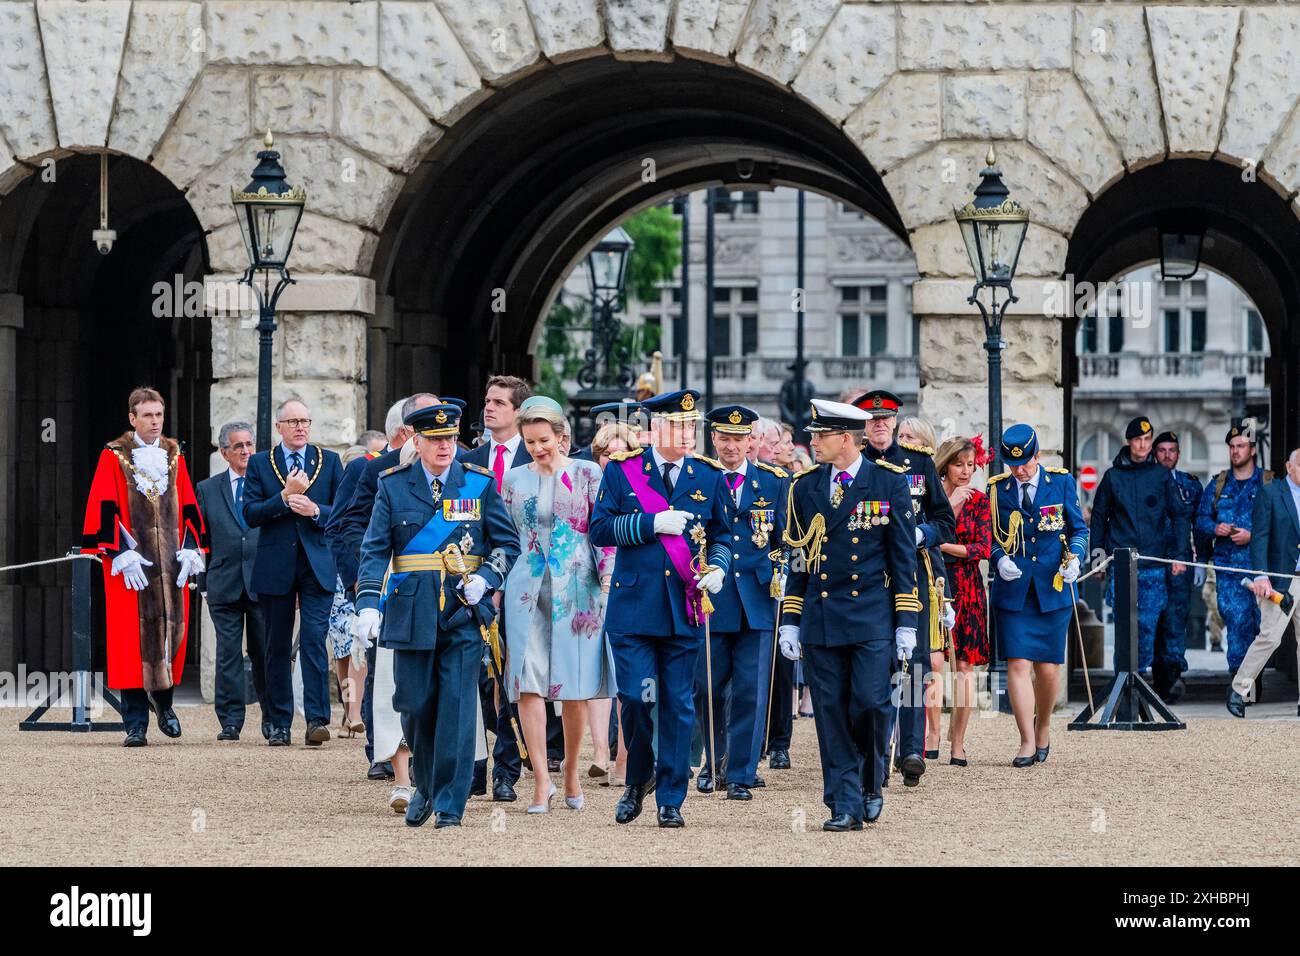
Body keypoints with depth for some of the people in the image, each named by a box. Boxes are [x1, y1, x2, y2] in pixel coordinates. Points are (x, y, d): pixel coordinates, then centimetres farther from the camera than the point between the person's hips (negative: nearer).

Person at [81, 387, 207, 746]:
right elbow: (105, 510, -6)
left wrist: (190, 550, -1)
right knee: (133, 639, -6)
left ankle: (163, 700, 28)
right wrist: (122, 554, -14)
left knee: (171, 633, 3)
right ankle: (136, 725, -4)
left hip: (170, 565, 4)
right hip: (130, 564, -4)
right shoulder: (113, 457, 0)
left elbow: (189, 509, 12)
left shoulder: (174, 457, 11)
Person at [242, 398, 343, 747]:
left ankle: (317, 719, -16)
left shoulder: (329, 461, 9)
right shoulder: (259, 463, 7)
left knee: (314, 640, -13)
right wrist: (285, 497, -15)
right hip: (275, 567, 1)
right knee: (277, 647, 6)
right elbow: (250, 515, -3)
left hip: (317, 565, -1)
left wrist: (315, 510, -11)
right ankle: (279, 724, 12)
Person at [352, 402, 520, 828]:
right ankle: (425, 786, 30)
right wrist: (368, 604, -14)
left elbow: (508, 543, 9)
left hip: (465, 611, -1)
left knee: (457, 708, -6)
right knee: (415, 705, 5)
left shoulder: (480, 484, 5)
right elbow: (375, 549, -1)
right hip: (412, 612, 1)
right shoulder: (394, 486, 4)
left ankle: (450, 805, 0)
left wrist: (485, 578, -9)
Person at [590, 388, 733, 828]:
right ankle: (639, 778, 18)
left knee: (678, 707, 2)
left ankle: (670, 800, 9)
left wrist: (718, 568, -5)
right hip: (633, 607, -2)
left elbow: (721, 534, 15)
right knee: (636, 699, -7)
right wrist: (653, 523, -14)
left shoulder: (709, 476, 9)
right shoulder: (622, 470, 2)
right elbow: (600, 529, -4)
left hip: (684, 610, 2)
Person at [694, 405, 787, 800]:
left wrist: (782, 576, -4)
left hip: (757, 601, 0)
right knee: (706, 689, 3)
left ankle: (740, 775, 4)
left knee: (750, 693, -2)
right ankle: (714, 760, 27)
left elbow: (784, 538, 11)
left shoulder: (774, 481, 7)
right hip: (710, 601, 0)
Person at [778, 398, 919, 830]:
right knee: (831, 714, 0)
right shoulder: (805, 487, 9)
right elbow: (798, 558, 13)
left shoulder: (889, 482, 0)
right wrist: (789, 621, 8)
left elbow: (904, 555, 0)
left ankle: (871, 783, 13)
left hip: (871, 617, -3)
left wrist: (906, 623, -3)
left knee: (870, 704, -11)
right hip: (819, 618, 3)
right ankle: (845, 805, 4)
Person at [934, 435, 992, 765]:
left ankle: (957, 741, 3)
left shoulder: (979, 500, 8)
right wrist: (952, 505, -13)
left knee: (964, 664, -1)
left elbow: (983, 548, 0)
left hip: (967, 588, 1)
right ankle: (933, 734, -4)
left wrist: (945, 546, -8)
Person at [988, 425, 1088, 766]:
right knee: (1018, 665, -10)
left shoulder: (1062, 482, 4)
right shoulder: (997, 489, 4)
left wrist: (1075, 558, -10)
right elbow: (989, 537, 9)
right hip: (1013, 592, 0)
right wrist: (999, 560, -12)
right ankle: (1027, 743, -8)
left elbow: (1079, 530, 9)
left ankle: (1042, 729, 29)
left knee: (1048, 668, 5)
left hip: (1053, 590, 0)